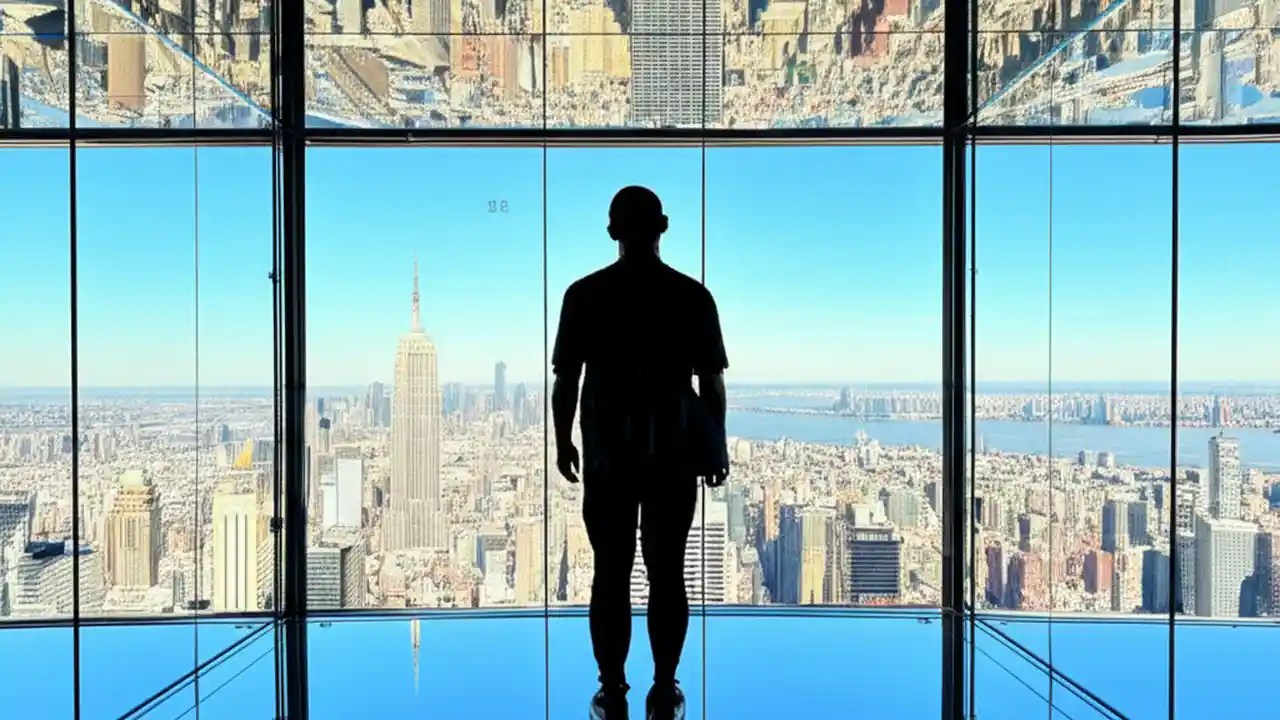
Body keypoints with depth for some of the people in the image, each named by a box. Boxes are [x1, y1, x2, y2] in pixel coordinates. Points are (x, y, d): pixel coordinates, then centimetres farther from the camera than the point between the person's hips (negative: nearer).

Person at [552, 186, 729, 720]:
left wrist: (562, 441, 10)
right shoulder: (692, 295, -4)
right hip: (673, 458, 1)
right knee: (667, 574, 10)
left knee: (611, 576, 9)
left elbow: (565, 380, -3)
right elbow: (711, 382, -3)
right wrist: (717, 446, 9)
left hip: (606, 457, 0)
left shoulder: (584, 294, -4)